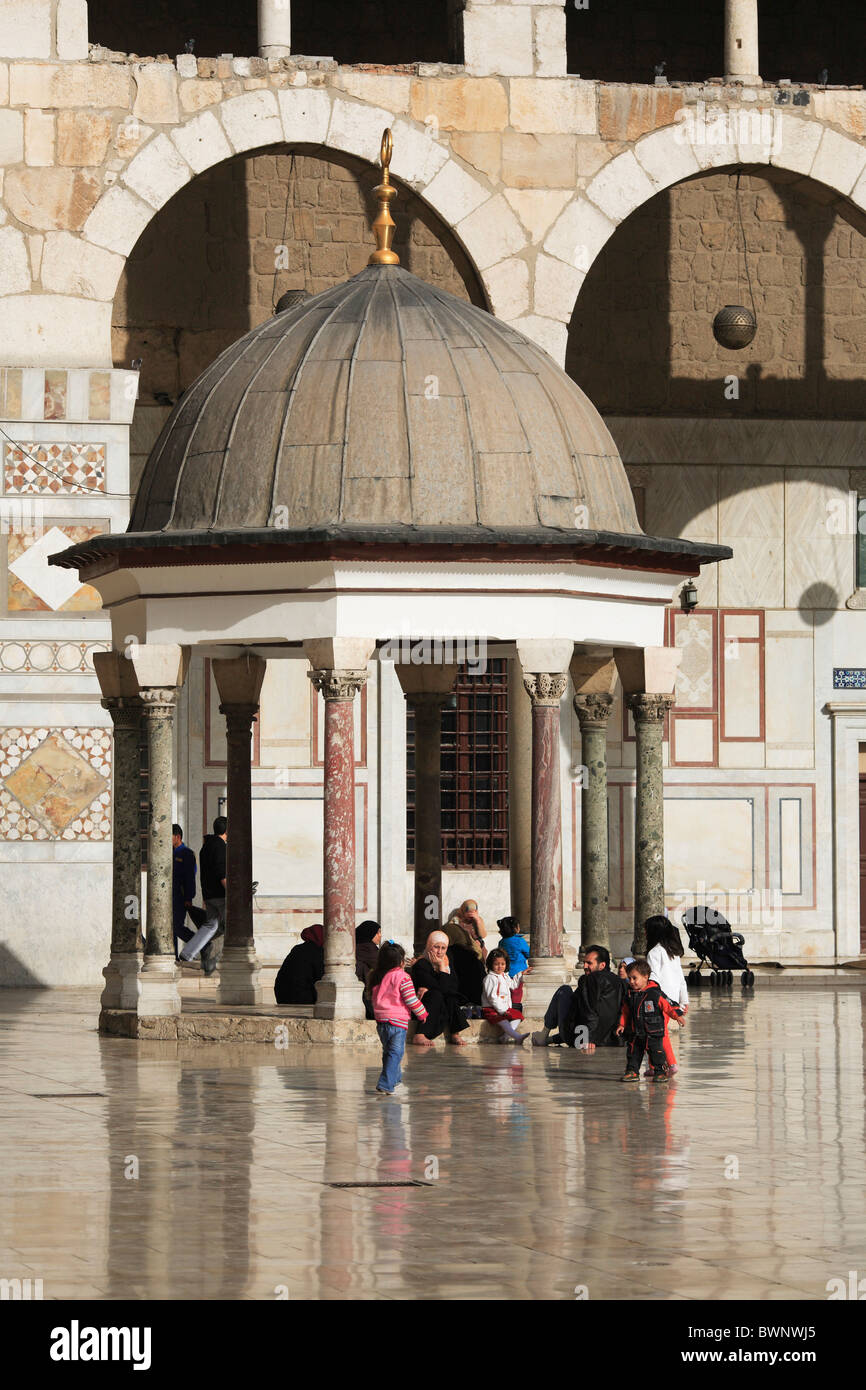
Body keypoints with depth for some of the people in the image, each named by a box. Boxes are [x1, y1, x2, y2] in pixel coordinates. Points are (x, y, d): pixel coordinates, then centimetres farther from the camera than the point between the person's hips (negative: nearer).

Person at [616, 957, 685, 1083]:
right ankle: (632, 1071, 19)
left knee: (656, 1052, -1)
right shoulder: (630, 995, 4)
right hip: (635, 1033, 5)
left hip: (653, 1033, -5)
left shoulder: (655, 993, -12)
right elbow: (625, 1012, 15)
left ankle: (660, 1072, 10)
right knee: (633, 1052, 8)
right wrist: (622, 1024, 8)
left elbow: (668, 1005, -8)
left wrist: (678, 1015, -15)